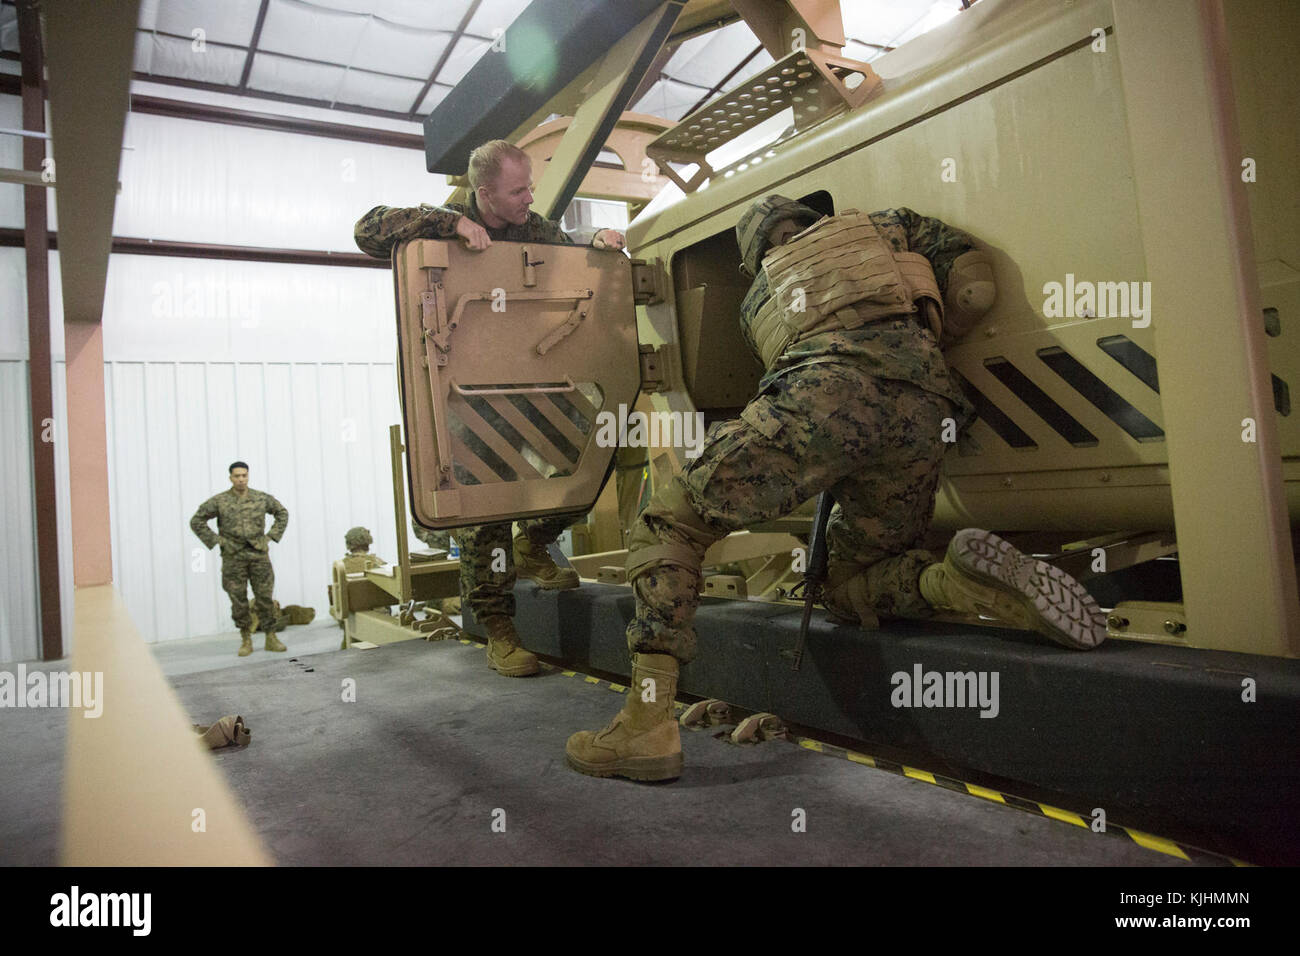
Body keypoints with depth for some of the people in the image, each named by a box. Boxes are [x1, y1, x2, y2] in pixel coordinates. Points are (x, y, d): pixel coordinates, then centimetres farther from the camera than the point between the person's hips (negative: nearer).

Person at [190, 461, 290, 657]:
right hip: (233, 556, -1)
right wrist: (215, 541, -4)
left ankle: (271, 638, 9)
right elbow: (196, 521, 3)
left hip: (259, 554, 1)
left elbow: (282, 513, 16)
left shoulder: (261, 498, 3)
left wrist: (271, 536, 6)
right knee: (238, 600, 3)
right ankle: (246, 641, 16)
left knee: (265, 597, 1)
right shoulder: (219, 501, -2)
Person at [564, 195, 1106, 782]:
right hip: (926, 414, 4)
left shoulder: (757, 298, 33)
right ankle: (961, 584, -9)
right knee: (851, 588, 23)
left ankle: (648, 723, -6)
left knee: (668, 525, 8)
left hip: (826, 391, -3)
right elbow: (974, 284, 22)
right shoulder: (880, 226, 35)